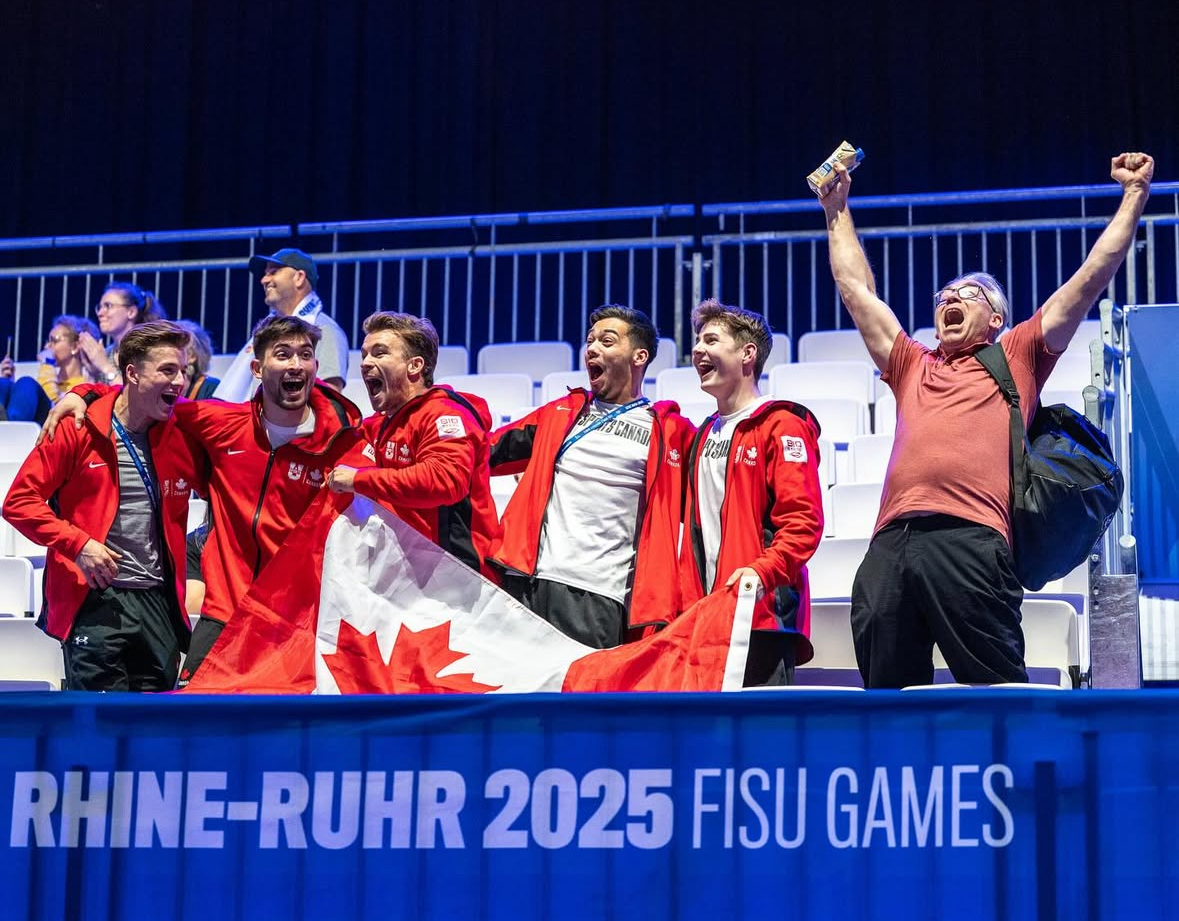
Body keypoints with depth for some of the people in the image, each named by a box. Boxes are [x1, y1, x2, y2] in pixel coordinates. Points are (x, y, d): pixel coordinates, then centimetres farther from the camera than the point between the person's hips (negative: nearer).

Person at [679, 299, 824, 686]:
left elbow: (803, 520, -11)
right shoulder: (703, 436, 23)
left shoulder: (781, 425, -1)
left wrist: (763, 571, -26)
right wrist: (688, 603, 16)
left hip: (762, 614, -7)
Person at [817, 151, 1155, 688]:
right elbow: (856, 288, 39)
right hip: (889, 545, 4)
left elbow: (1092, 276, 21)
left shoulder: (1016, 358, 22)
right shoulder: (912, 367, 32)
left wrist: (1135, 193, 23)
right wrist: (837, 211, 44)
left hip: (970, 542, -4)